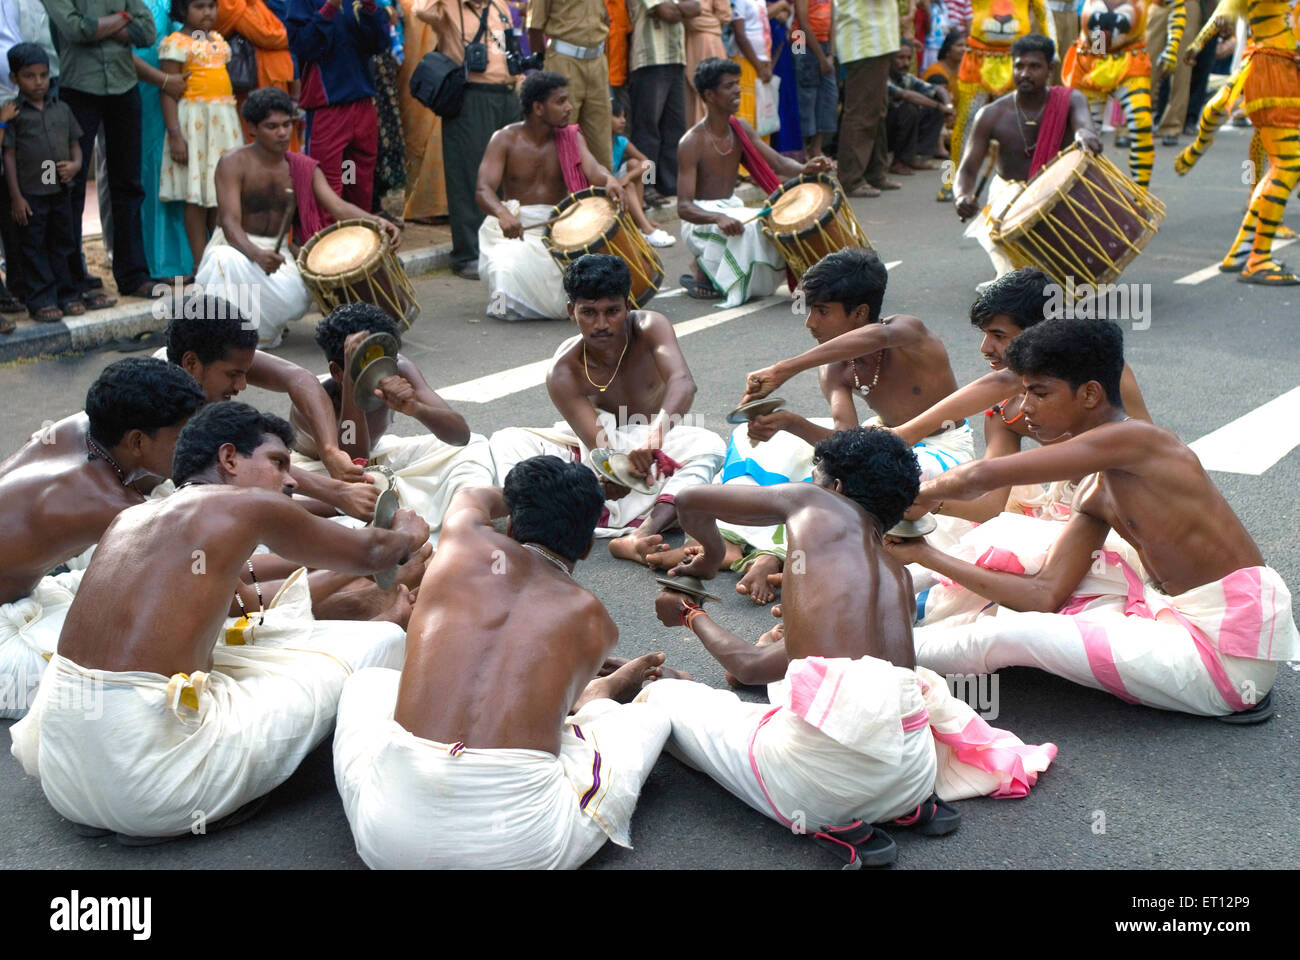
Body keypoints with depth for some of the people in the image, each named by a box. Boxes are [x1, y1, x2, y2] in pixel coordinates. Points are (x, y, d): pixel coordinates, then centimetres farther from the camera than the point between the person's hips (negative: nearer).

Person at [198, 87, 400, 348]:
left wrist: (376, 221, -32)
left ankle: (264, 325, 4)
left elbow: (337, 206, -10)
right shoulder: (234, 164, -9)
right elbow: (229, 222, -21)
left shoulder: (304, 168, 5)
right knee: (227, 261, -41)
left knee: (298, 297, -30)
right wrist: (256, 253, -43)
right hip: (237, 246, -3)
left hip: (277, 250, 3)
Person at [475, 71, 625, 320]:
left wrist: (609, 180, -40)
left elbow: (591, 168, -14)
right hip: (513, 227, -2)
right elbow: (484, 189, -16)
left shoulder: (571, 137, 5)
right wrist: (502, 213, -40)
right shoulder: (505, 140, -4)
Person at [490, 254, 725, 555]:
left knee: (708, 445, -35)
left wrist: (654, 437, -61)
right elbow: (597, 443, -30)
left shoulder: (650, 326, -21)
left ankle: (641, 534, -54)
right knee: (506, 442, -21)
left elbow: (683, 383, -41)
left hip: (660, 444, 0)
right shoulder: (563, 372, -21)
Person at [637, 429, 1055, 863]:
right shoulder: (898, 574, 25)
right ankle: (909, 805, 11)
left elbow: (692, 502, 21)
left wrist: (710, 555, 41)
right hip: (912, 774, 7)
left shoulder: (818, 504, 11)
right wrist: (693, 616, 45)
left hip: (818, 772, -7)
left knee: (660, 695, 16)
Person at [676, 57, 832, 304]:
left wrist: (805, 168, -21)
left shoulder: (740, 129, 3)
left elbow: (777, 163, 1)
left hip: (732, 208, 7)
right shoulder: (692, 142, -19)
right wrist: (718, 218, -44)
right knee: (748, 229, -33)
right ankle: (700, 272, -10)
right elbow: (684, 207, -25)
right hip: (700, 219, -7)